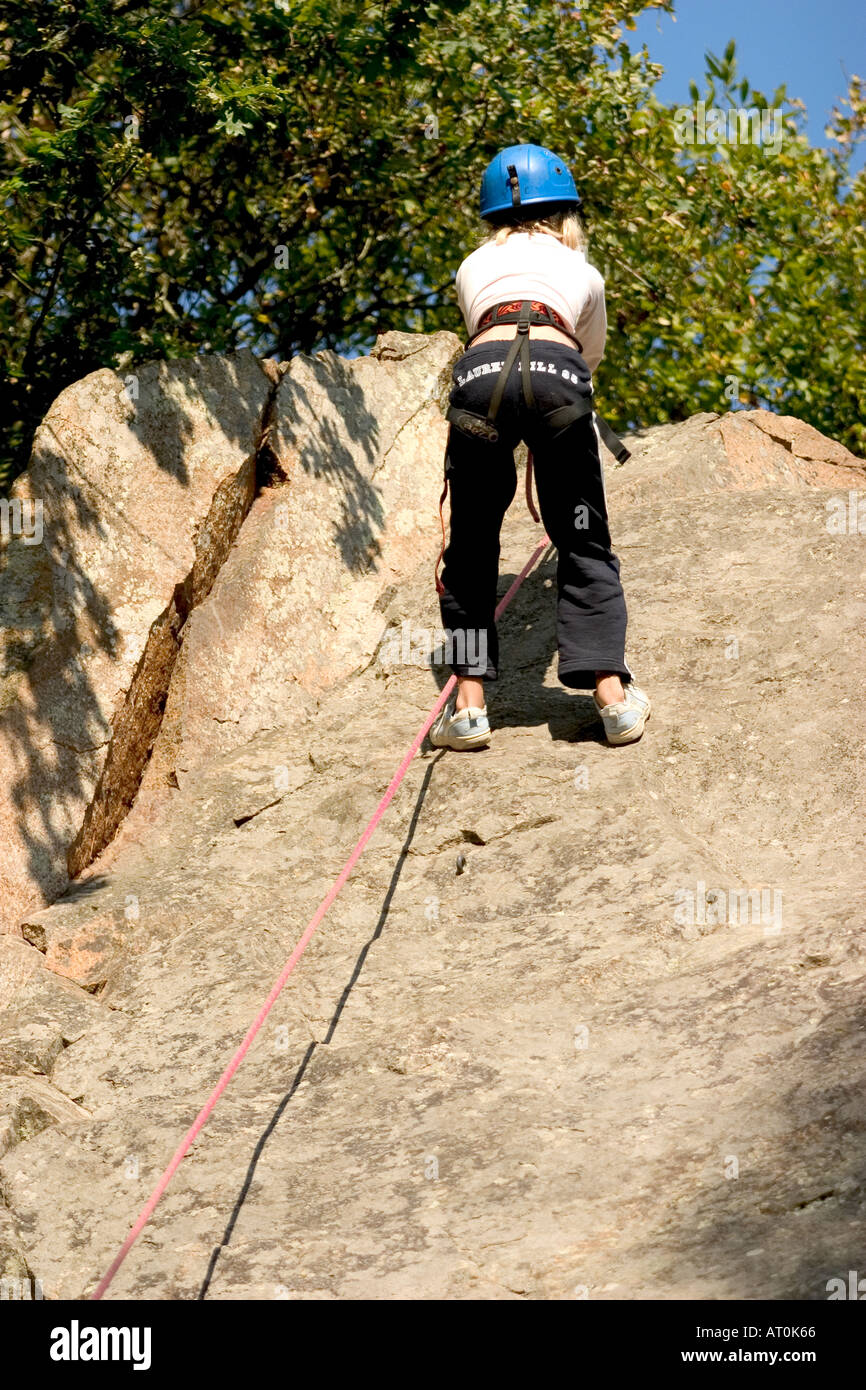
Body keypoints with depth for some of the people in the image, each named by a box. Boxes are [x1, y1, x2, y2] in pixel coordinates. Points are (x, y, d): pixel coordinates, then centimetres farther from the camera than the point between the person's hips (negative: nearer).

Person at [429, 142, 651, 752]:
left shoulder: (474, 267, 32)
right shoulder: (583, 272, 31)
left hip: (481, 374, 1)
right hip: (557, 373, 0)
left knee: (471, 548, 12)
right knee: (584, 545, 11)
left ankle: (468, 704, 5)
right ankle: (613, 695, 1)